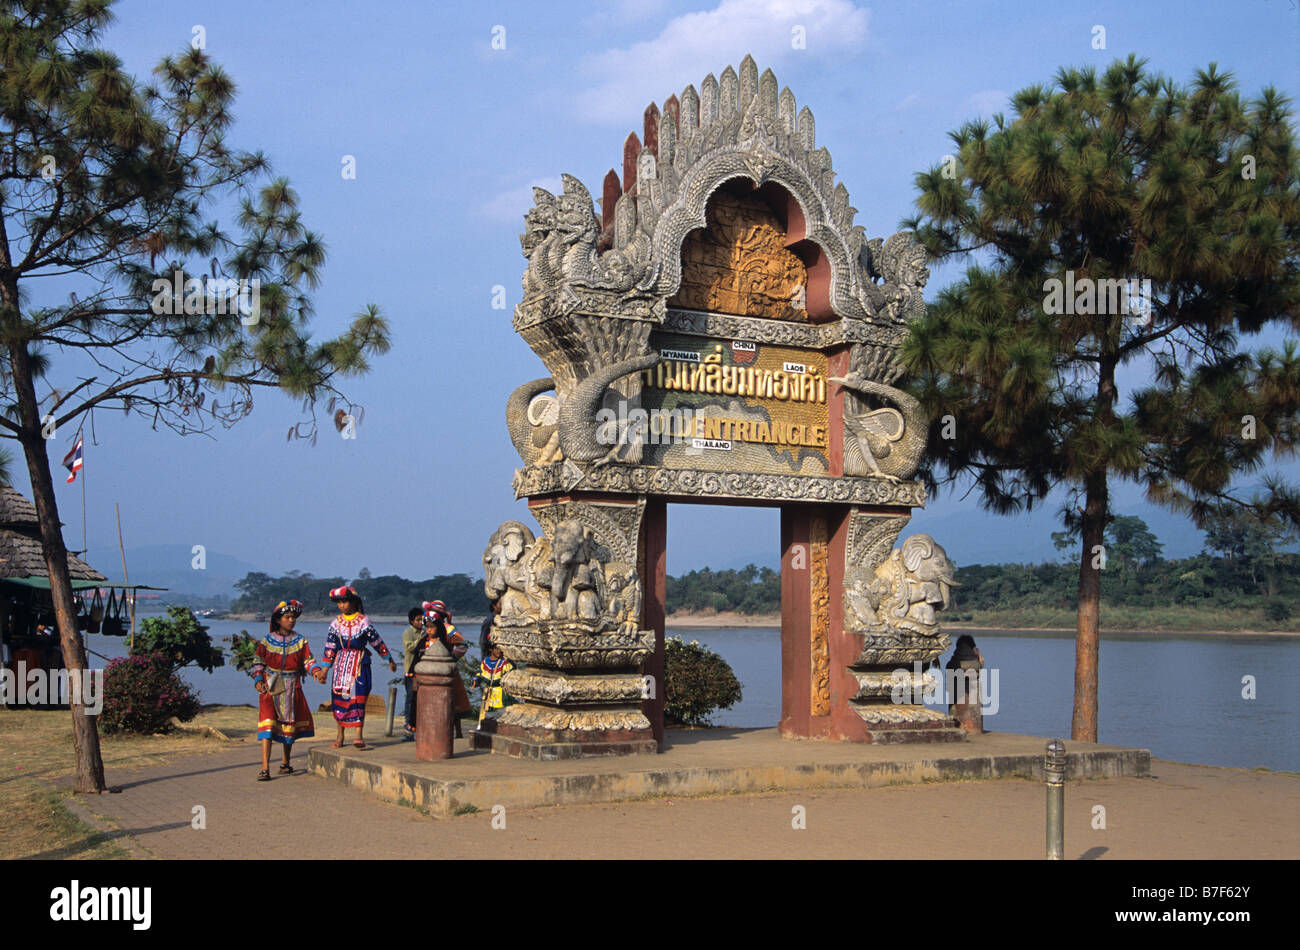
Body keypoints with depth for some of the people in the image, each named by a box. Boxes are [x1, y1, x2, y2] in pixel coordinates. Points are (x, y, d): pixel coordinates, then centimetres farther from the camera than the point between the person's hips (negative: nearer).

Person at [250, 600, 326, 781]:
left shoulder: (300, 641, 5)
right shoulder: (267, 641, 2)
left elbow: (308, 661, 1)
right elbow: (258, 663, 5)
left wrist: (317, 671, -19)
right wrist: (258, 681, -9)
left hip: (292, 688, 2)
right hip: (270, 688, -2)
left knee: (290, 725, 10)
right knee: (267, 725, -14)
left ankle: (285, 763, 29)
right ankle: (265, 768, -19)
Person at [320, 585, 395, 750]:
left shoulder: (363, 621, -2)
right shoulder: (336, 623, 7)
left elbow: (377, 642, 5)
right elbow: (330, 647, 9)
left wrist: (390, 661, 11)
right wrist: (325, 669, 4)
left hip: (359, 664, -3)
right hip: (340, 664, 3)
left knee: (358, 698, -11)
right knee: (338, 698, 3)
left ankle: (359, 735, -12)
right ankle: (340, 737, 13)